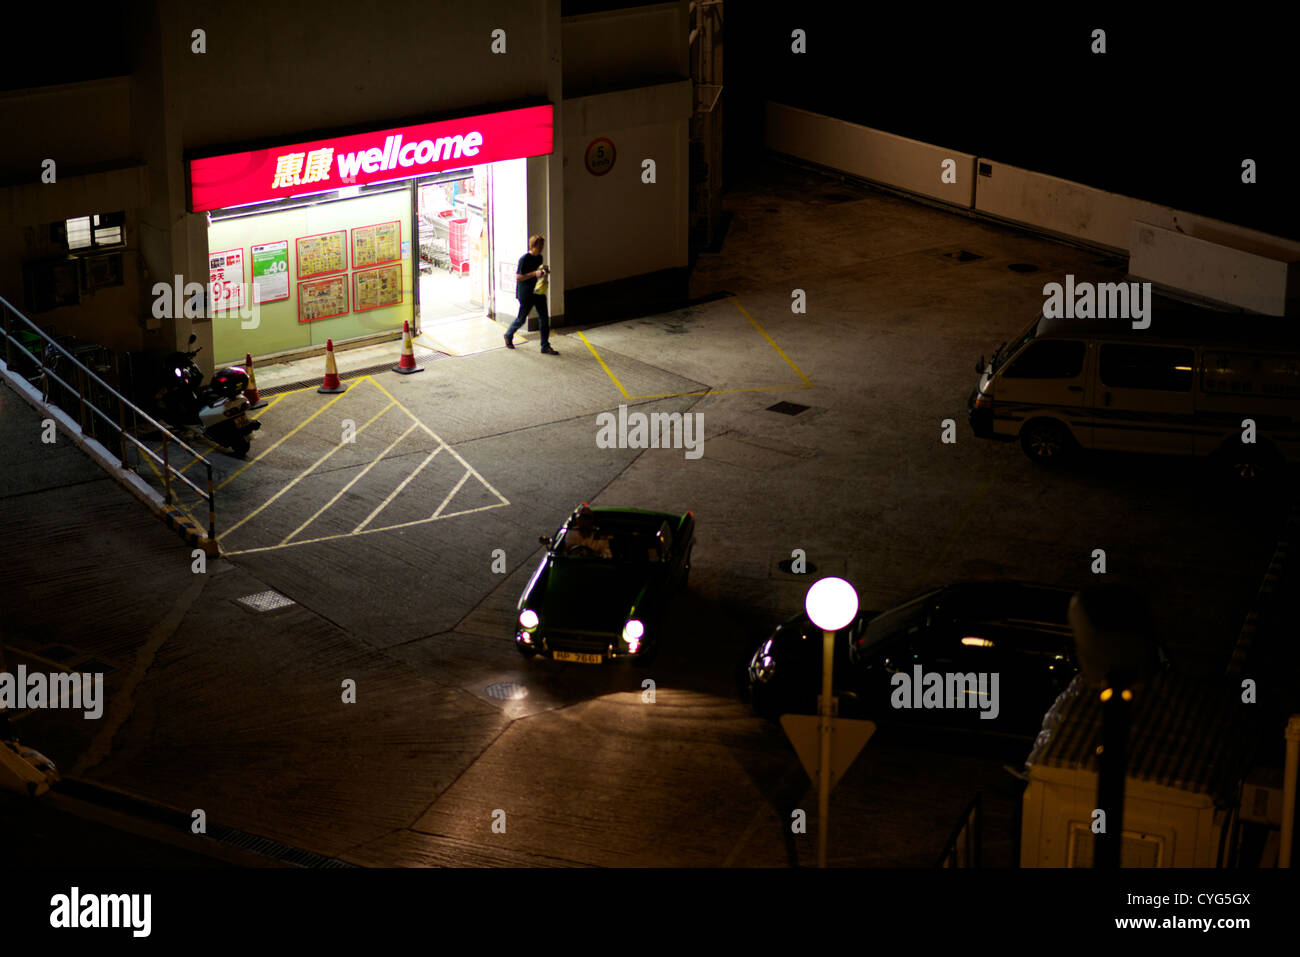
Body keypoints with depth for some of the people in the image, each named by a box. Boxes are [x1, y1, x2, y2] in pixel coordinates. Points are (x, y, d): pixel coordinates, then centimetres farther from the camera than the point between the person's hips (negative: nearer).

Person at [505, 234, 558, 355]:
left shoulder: (539, 258, 7)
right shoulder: (524, 259, -17)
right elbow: (518, 277, -19)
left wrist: (544, 271, 2)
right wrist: (534, 273, -26)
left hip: (538, 292, 7)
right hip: (526, 294, -7)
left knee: (544, 319, 0)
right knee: (521, 319, 7)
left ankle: (545, 347, 4)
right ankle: (508, 336, 35)